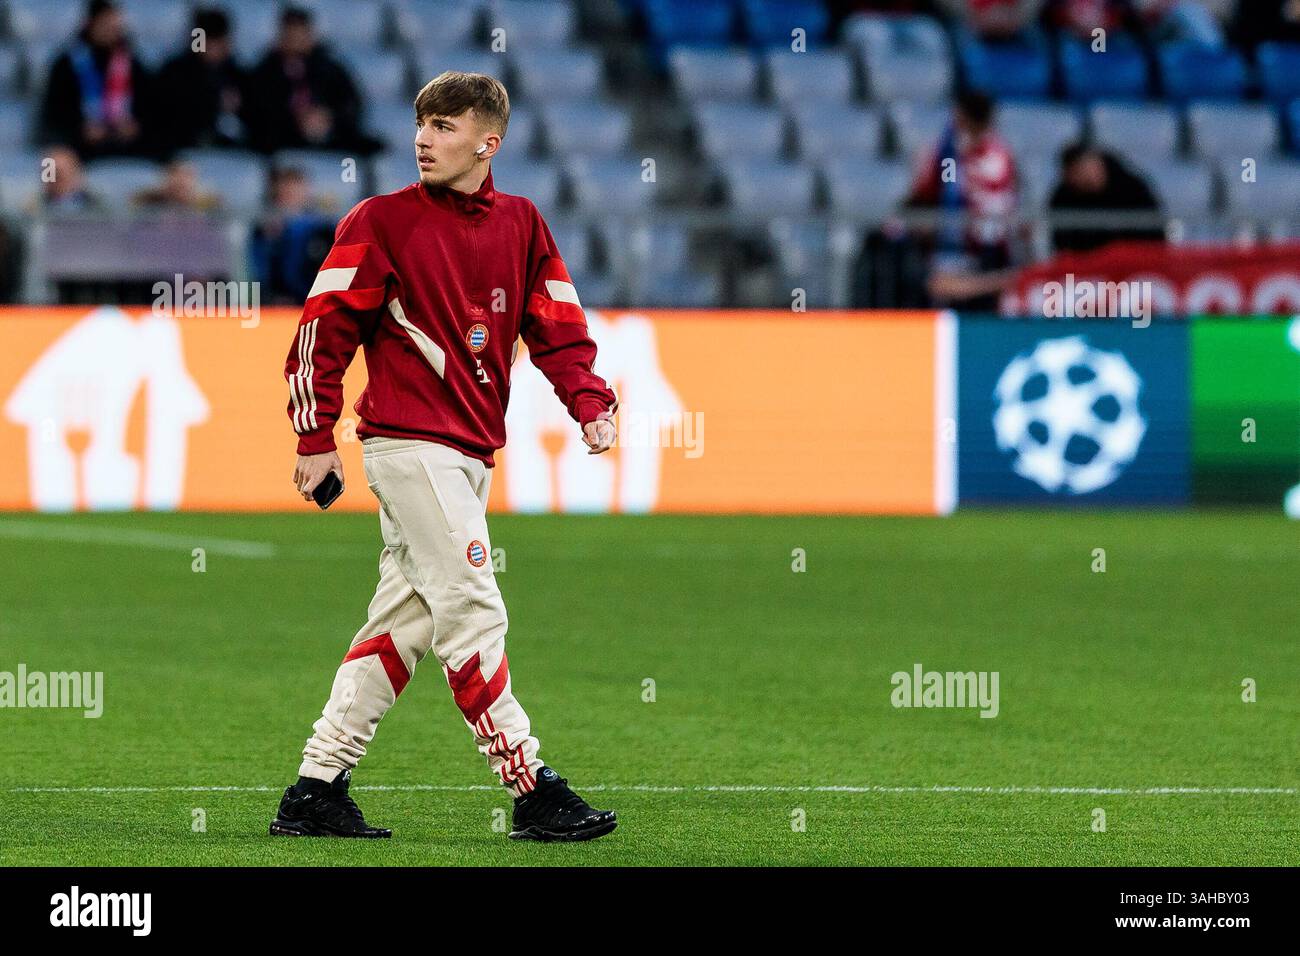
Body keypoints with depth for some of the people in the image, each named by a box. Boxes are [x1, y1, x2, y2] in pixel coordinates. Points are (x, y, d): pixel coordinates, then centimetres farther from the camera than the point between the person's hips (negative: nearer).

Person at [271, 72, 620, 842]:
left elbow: (558, 327, 10)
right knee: (472, 613, -10)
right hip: (408, 441, -7)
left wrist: (591, 403, -7)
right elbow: (326, 326, -4)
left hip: (469, 453, 7)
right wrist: (317, 438, -7)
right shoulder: (381, 222, -4)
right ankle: (534, 793, -9)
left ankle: (317, 792, 13)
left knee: (405, 622, 8)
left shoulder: (521, 224, 11)